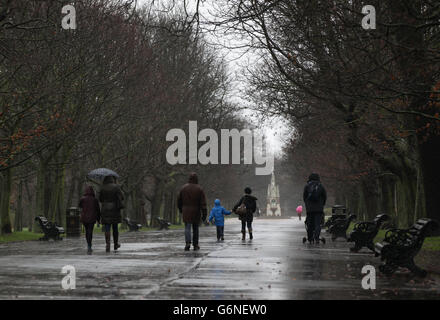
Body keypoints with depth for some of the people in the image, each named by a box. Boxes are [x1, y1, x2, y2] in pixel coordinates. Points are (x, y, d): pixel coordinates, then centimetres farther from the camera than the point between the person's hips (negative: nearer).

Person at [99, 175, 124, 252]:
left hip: (105, 210, 0)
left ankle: (107, 244, -20)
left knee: (107, 228, -4)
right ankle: (116, 244, 24)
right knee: (115, 227, 13)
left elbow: (100, 199, 9)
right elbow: (121, 197, -8)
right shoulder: (116, 187, -2)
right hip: (115, 209, 0)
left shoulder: (103, 188, 2)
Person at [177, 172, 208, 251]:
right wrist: (204, 215, -8)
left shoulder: (184, 188, -1)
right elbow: (203, 203, -9)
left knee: (187, 227, -2)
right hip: (196, 212, 0)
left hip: (186, 211, 0)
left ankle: (188, 242, -24)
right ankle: (195, 245, 17)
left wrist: (180, 209, 25)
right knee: (195, 228, 13)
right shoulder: (199, 189, -5)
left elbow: (179, 200, 8)